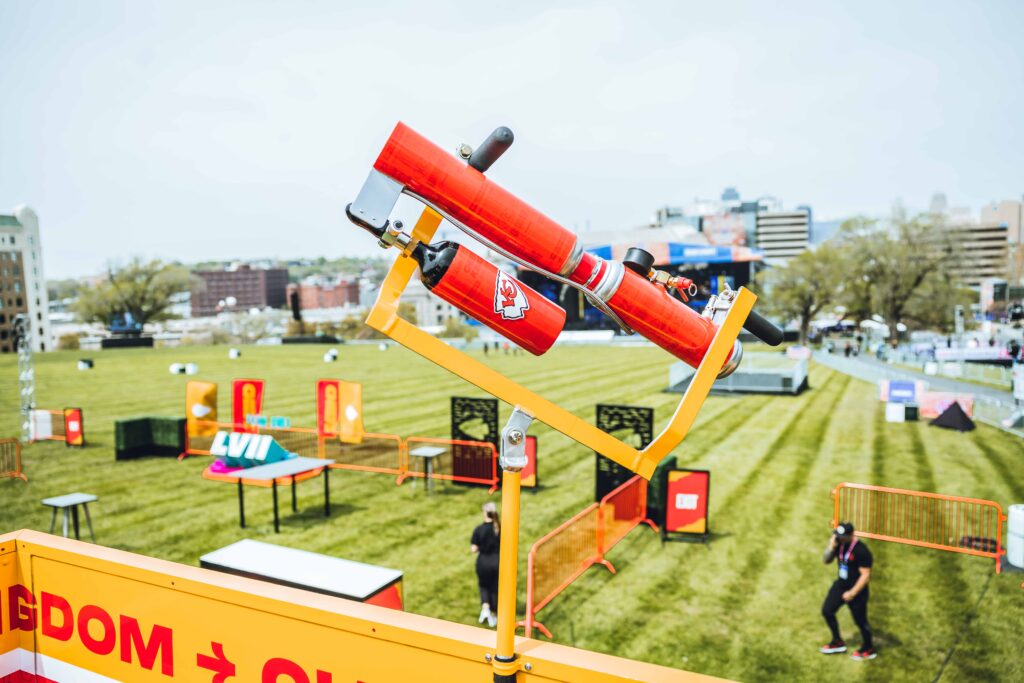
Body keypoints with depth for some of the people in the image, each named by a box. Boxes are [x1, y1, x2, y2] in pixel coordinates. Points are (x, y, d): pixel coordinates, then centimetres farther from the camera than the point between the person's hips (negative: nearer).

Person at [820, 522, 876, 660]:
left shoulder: (861, 550, -25)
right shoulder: (838, 543, -4)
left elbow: (866, 575, -22)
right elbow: (825, 561, 1)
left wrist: (852, 593, -22)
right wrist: (831, 548, -17)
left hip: (856, 590, -7)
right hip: (840, 585, 7)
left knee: (860, 620, 6)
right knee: (827, 611, 10)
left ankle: (869, 650, 29)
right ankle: (838, 643, 28)